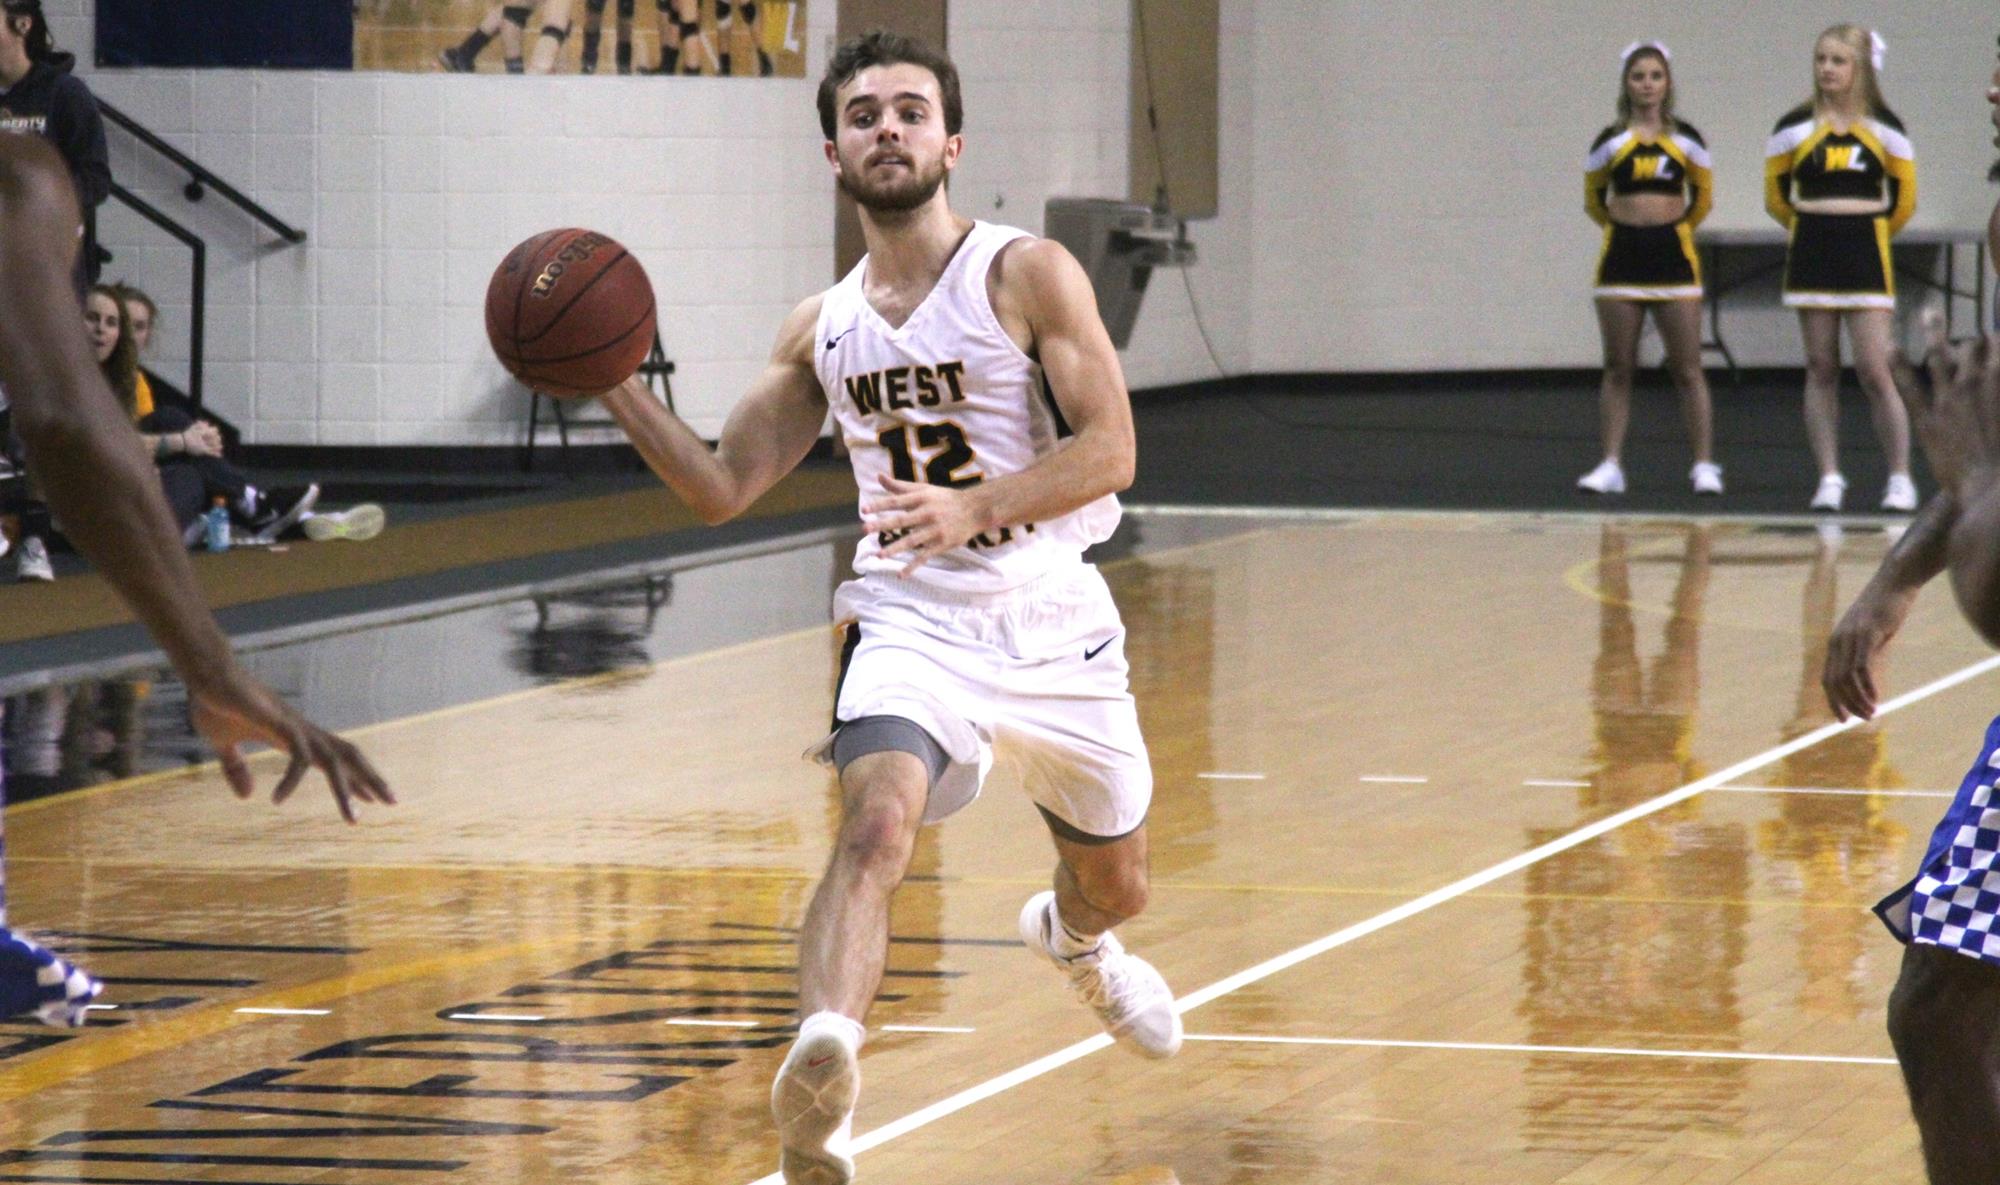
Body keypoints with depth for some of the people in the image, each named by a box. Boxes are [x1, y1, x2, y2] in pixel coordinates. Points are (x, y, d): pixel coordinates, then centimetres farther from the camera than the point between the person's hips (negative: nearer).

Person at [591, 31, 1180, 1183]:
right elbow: (722, 487, 10)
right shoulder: (822, 330, 6)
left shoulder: (1029, 275, -7)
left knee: (1115, 887, 20)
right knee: (876, 825, -30)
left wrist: (971, 509, -31)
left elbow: (1109, 448, -15)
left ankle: (1073, 939, 60)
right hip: (913, 622, 0)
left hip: (1052, 623, 0)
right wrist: (615, 384, -5)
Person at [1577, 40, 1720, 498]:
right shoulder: (1611, 142, 1)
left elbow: (1704, 196, 14)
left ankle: (1704, 465, 0)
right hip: (1622, 255, 0)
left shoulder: (1685, 140, 2)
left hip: (1673, 254, 0)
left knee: (1688, 369, -1)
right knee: (1618, 369, 3)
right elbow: (1593, 199, 14)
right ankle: (1611, 466, 5)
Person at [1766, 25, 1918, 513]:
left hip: (1866, 253, -2)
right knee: (1821, 369, 4)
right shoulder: (1795, 127, 2)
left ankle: (1900, 479, 0)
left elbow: (1904, 198, 10)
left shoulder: (1882, 127, 0)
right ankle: (1829, 478, 8)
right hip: (1811, 254, 2)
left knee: (1875, 370, -8)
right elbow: (1775, 194, 13)